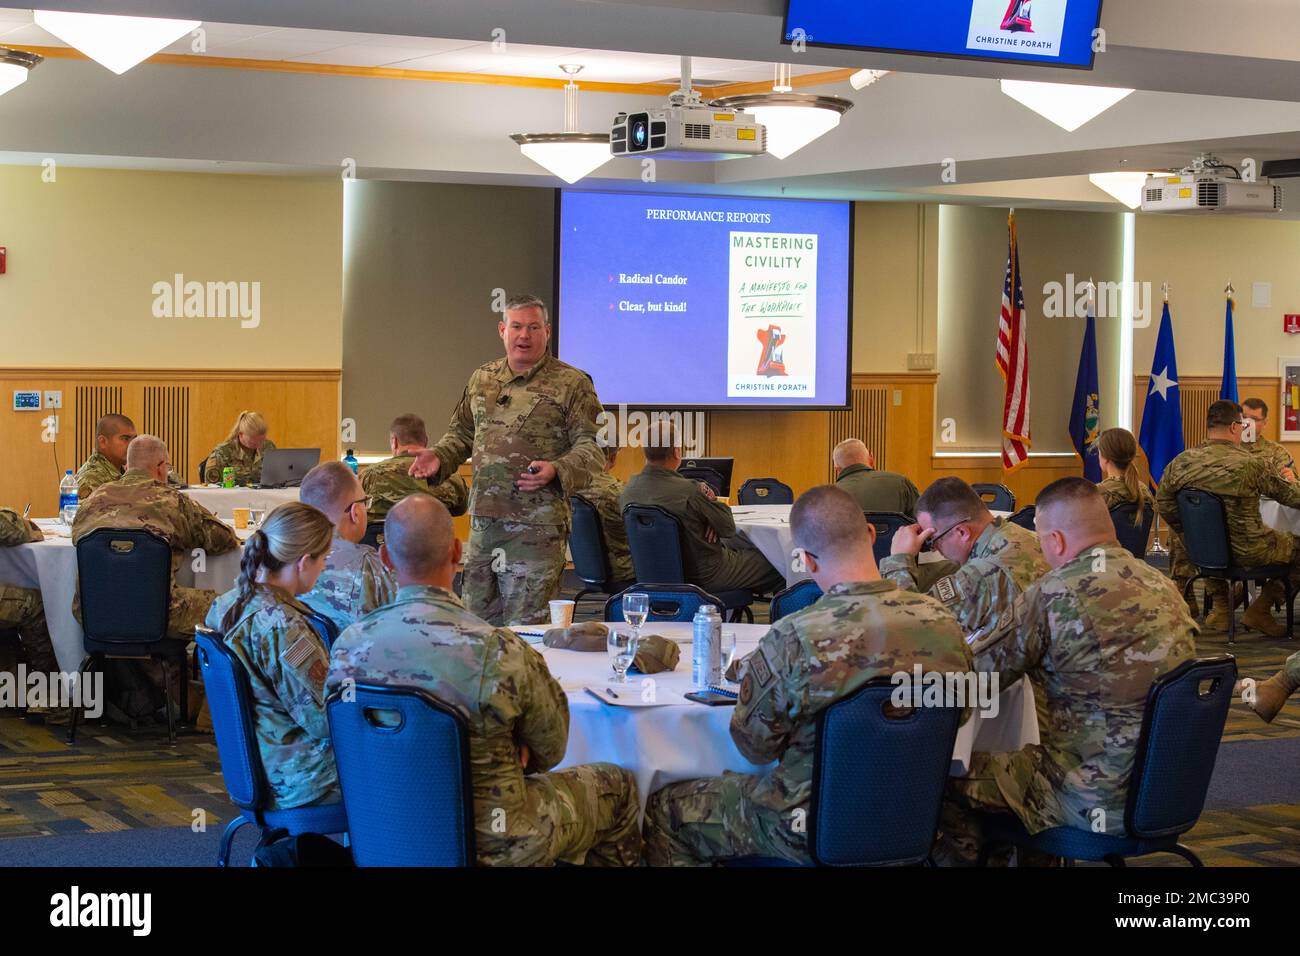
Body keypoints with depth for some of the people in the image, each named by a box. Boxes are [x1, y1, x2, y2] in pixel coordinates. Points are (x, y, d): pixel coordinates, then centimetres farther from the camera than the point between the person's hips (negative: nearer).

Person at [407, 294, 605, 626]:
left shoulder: (572, 384, -2)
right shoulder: (482, 378, 15)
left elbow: (591, 446, -7)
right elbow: (461, 433, 25)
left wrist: (556, 471, -24)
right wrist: (439, 456, 5)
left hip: (536, 524, -6)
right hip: (482, 518, 6)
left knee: (525, 622, -3)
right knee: (477, 615, 11)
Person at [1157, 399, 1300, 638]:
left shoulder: (1180, 464, -8)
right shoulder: (1254, 465, -18)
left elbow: (1164, 506, 4)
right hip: (1246, 552, -5)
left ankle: (1221, 607, 36)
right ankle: (1260, 609, 16)